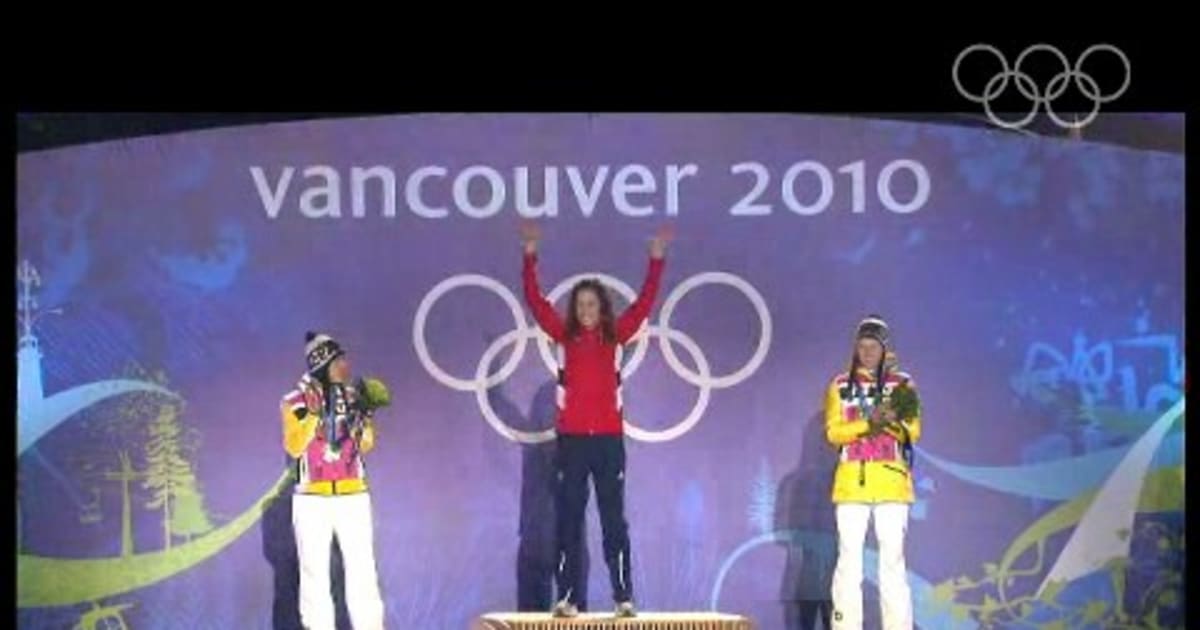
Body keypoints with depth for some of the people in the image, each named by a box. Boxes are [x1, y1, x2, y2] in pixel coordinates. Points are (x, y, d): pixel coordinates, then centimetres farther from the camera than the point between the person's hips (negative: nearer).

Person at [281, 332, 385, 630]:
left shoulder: (352, 397, 8)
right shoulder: (296, 402, -2)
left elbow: (366, 446, 11)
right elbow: (294, 448, -9)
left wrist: (366, 415, -3)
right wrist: (312, 414, -17)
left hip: (353, 496, 2)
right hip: (312, 499, -2)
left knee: (362, 569, -1)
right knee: (315, 572, 2)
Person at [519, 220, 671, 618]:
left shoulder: (615, 335, 6)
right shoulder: (565, 335, 5)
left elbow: (645, 302, 2)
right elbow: (535, 300, 0)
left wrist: (657, 259, -4)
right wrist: (530, 256, -8)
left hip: (608, 438, 0)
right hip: (571, 438, 0)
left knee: (614, 519, 2)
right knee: (568, 520, 2)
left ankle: (624, 597, 3)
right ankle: (567, 598, 4)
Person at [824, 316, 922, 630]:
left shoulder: (902, 384, 8)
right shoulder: (840, 386, 9)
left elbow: (913, 432, 1)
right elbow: (833, 432, 0)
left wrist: (891, 422, -20)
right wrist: (867, 423, -16)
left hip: (891, 479, 0)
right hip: (852, 481, 1)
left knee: (893, 557, -3)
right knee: (849, 557, -2)